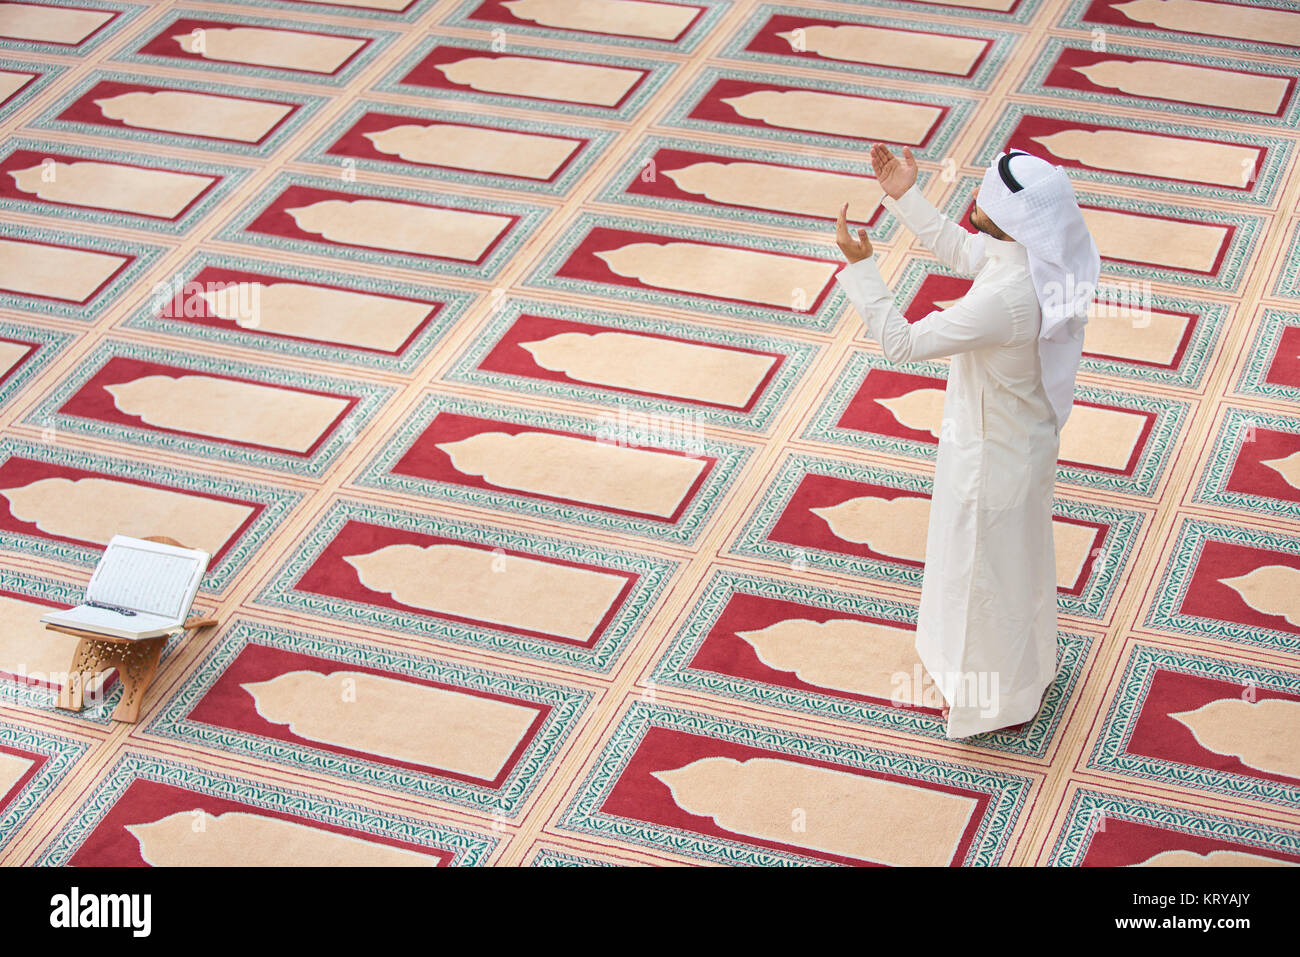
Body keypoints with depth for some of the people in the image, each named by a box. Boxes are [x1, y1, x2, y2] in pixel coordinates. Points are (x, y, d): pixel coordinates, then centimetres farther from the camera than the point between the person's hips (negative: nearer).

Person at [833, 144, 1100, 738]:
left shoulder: (1004, 299, -40)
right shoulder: (1037, 254, -13)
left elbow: (902, 343, -31)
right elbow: (961, 252, 9)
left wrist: (859, 266, -25)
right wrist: (905, 198, 7)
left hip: (992, 455, -9)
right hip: (1026, 436, 9)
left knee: (988, 570, 14)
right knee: (1019, 555, 30)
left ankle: (1001, 701, 37)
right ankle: (1030, 664, 54)